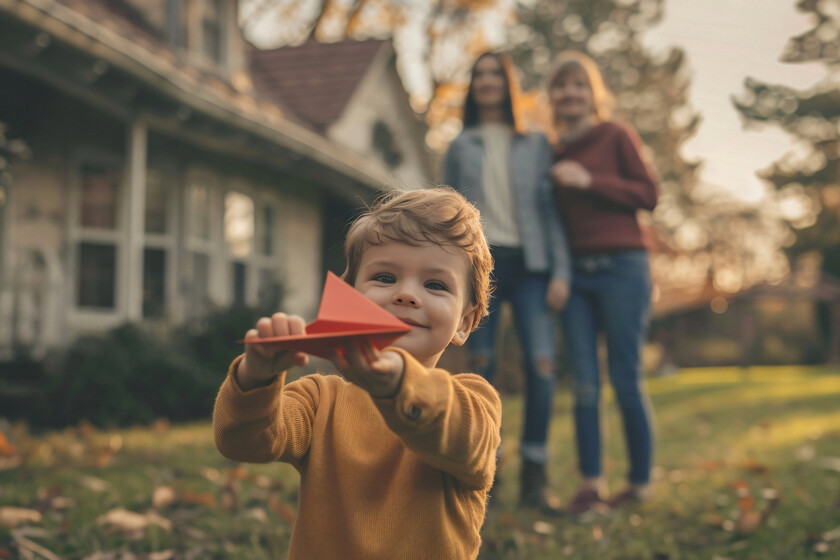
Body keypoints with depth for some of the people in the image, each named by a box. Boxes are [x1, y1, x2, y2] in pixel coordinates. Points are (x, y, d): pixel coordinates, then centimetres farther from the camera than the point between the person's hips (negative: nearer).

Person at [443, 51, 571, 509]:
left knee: (541, 364, -12)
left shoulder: (536, 143, 14)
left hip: (529, 263, -1)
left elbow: (550, 208, 8)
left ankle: (534, 476, -1)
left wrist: (560, 271, -2)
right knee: (481, 367, -2)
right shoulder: (460, 147, 16)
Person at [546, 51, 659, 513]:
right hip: (574, 272, 5)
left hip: (621, 268, -5)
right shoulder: (556, 151, 15)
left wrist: (589, 181, -13)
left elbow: (648, 196, -5)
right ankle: (590, 481, 8)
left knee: (625, 380, -2)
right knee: (584, 384, 2)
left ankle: (640, 483, 10)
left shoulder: (617, 136, 1)